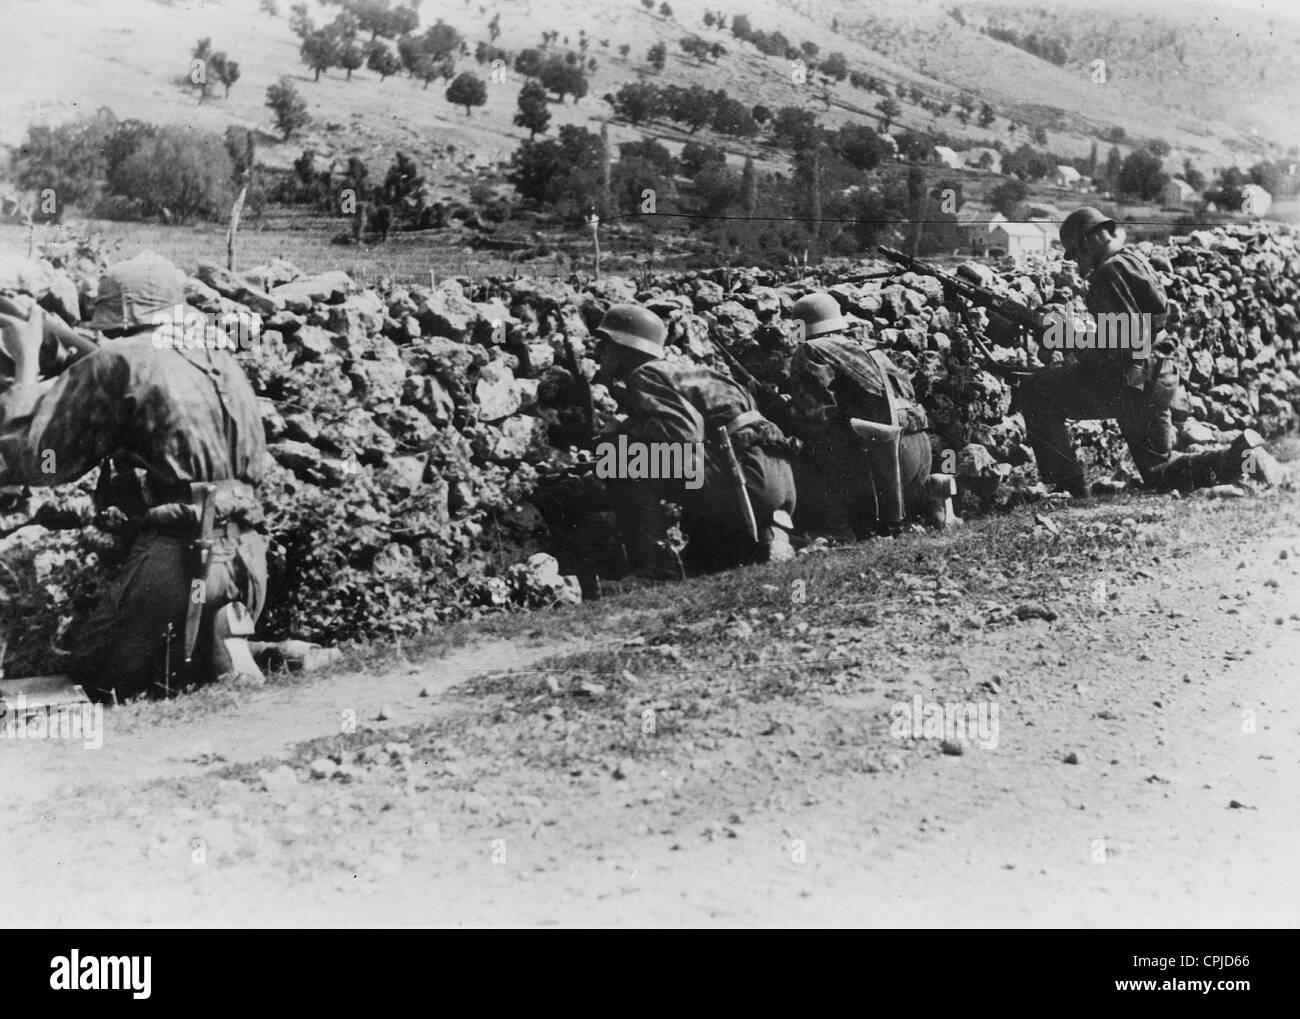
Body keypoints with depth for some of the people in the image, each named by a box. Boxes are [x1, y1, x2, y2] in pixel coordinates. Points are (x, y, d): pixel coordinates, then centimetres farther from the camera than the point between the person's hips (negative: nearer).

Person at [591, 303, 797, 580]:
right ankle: (765, 536, 13)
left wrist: (614, 440, -10)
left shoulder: (645, 374, -5)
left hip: (746, 472, -10)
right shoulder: (676, 370, 25)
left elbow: (683, 432, -21)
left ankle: (654, 563, -14)